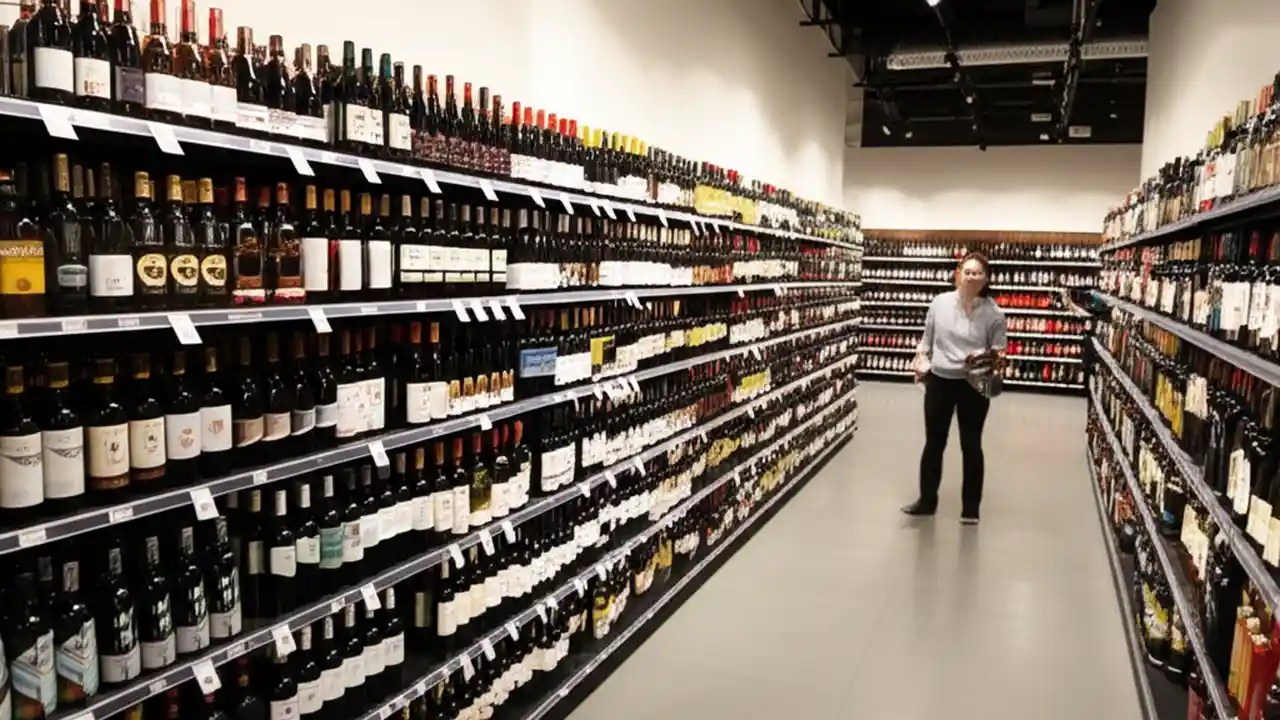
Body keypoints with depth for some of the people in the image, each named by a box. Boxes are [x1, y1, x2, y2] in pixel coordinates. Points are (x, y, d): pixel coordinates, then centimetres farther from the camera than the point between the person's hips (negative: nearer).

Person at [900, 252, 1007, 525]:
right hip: (939, 380, 2)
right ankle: (927, 500, 26)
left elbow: (999, 351, -1)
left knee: (971, 445, 8)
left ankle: (971, 507, 22)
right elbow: (927, 339, 8)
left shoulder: (994, 313, -7)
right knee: (934, 442, 11)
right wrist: (921, 362, -2)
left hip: (974, 385, -1)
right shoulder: (940, 302, -3)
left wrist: (994, 361, -22)